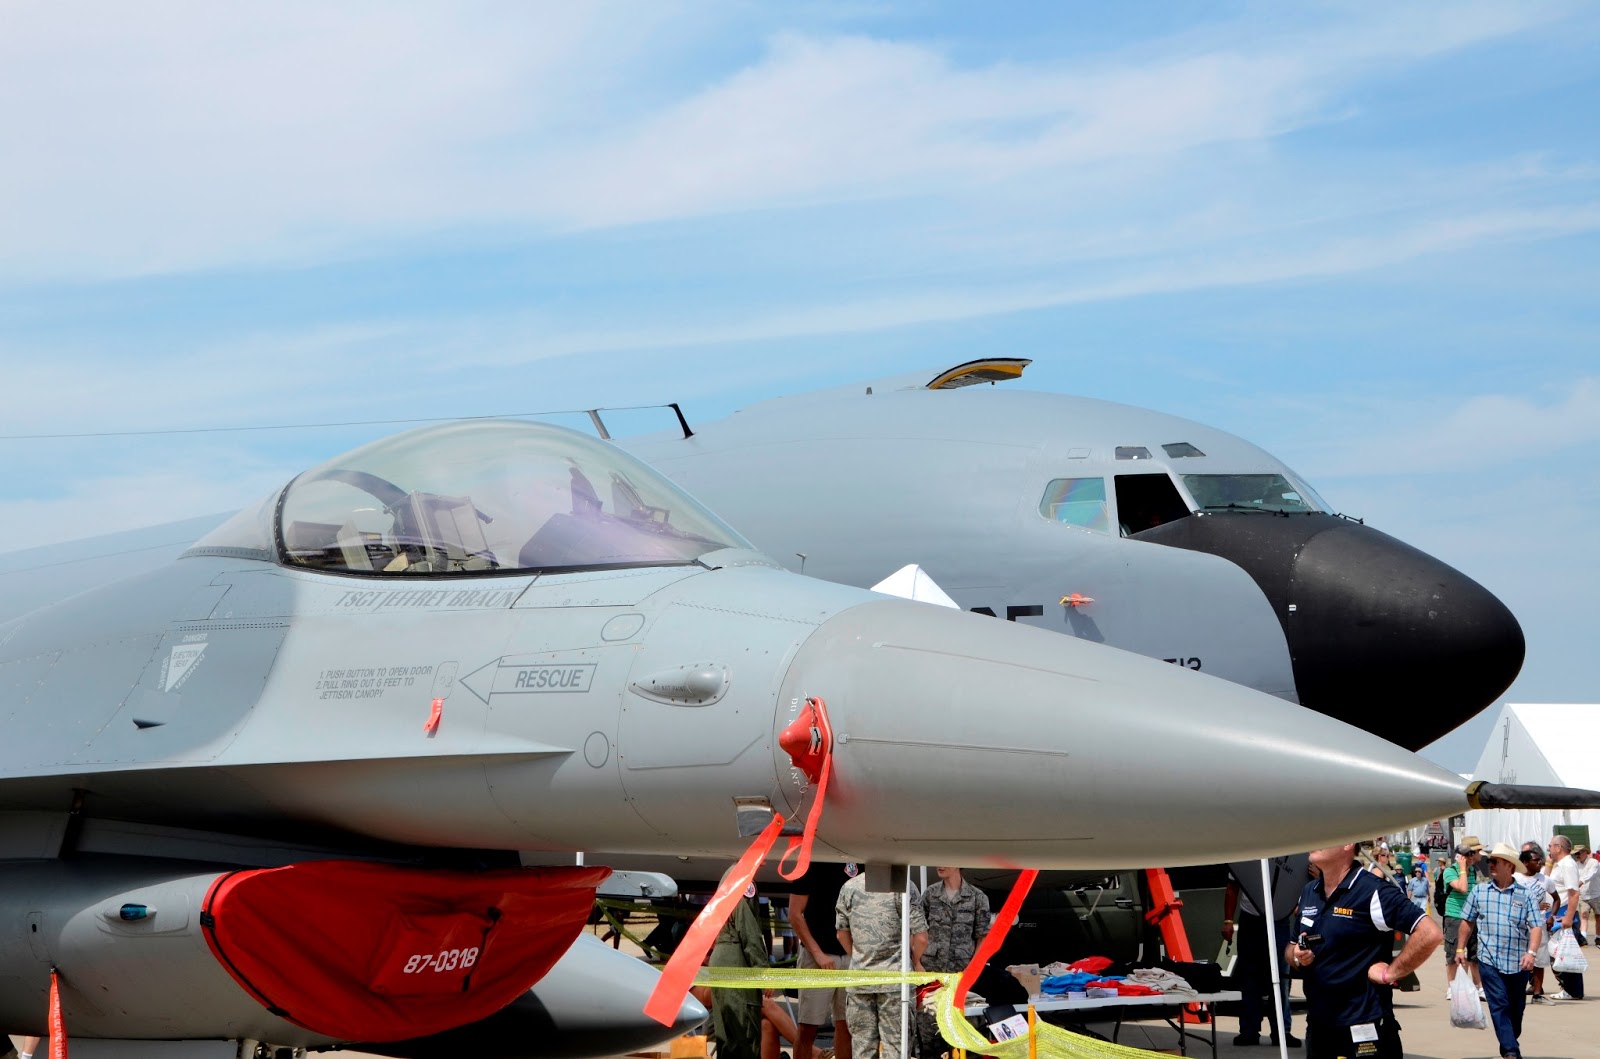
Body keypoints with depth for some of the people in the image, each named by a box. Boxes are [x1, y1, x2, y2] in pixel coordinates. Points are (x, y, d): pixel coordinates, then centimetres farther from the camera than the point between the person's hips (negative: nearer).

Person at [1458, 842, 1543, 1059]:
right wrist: (1460, 948, 12)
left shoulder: (1526, 895, -1)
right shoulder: (1479, 891, 4)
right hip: (1489, 960, 0)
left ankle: (1511, 1041, 33)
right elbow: (1467, 921, 13)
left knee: (1516, 1007, 14)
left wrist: (1531, 952, -21)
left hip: (1519, 962, 0)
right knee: (1499, 1005, -10)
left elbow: (1536, 926, -7)